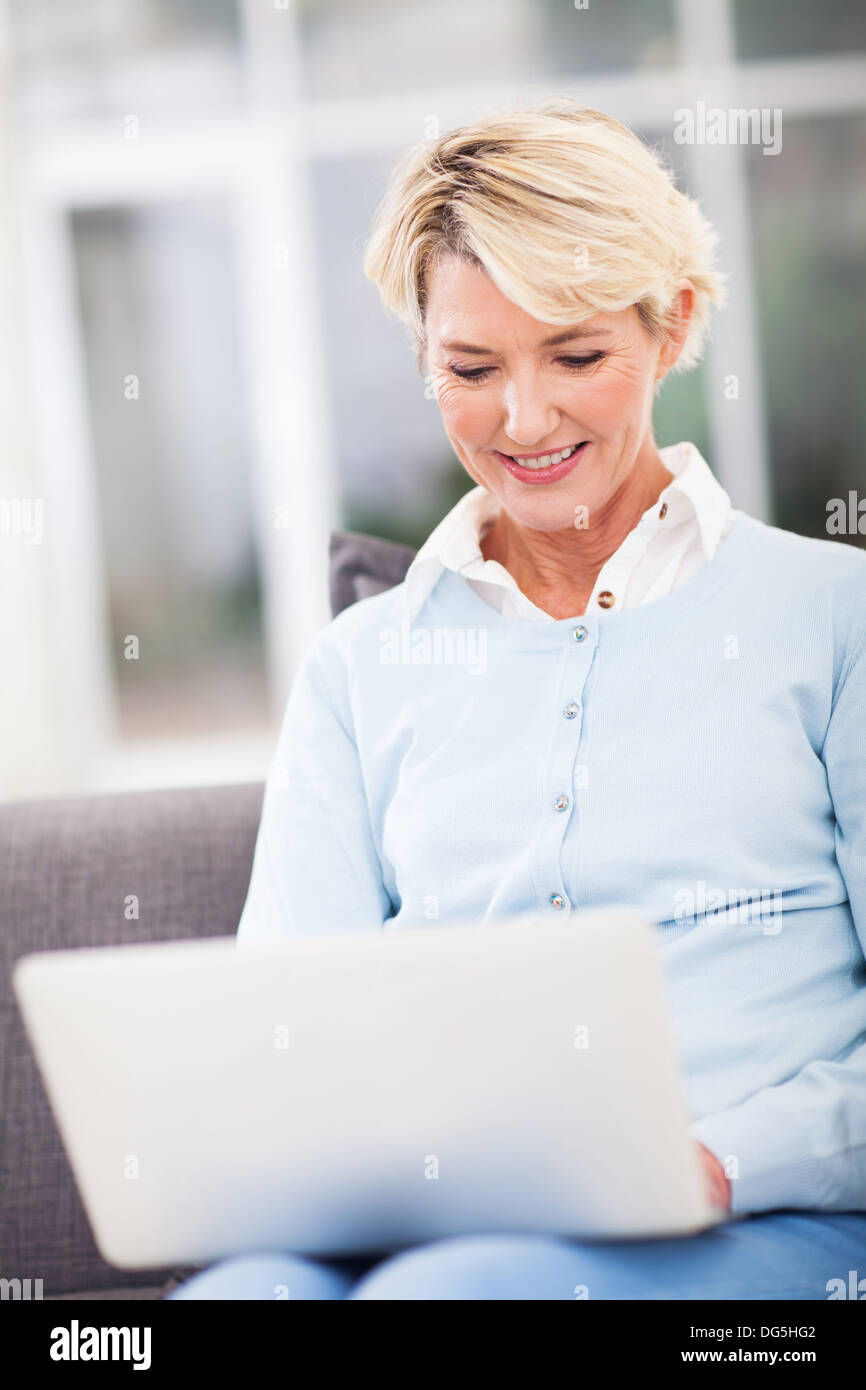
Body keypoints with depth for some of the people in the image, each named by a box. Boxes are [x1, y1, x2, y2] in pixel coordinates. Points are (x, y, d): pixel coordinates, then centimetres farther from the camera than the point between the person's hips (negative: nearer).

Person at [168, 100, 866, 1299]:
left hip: (765, 1230, -2)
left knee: (451, 1289, -37)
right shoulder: (362, 665, 21)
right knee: (245, 1289, -34)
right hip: (420, 1223, 3)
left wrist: (724, 1161, -16)